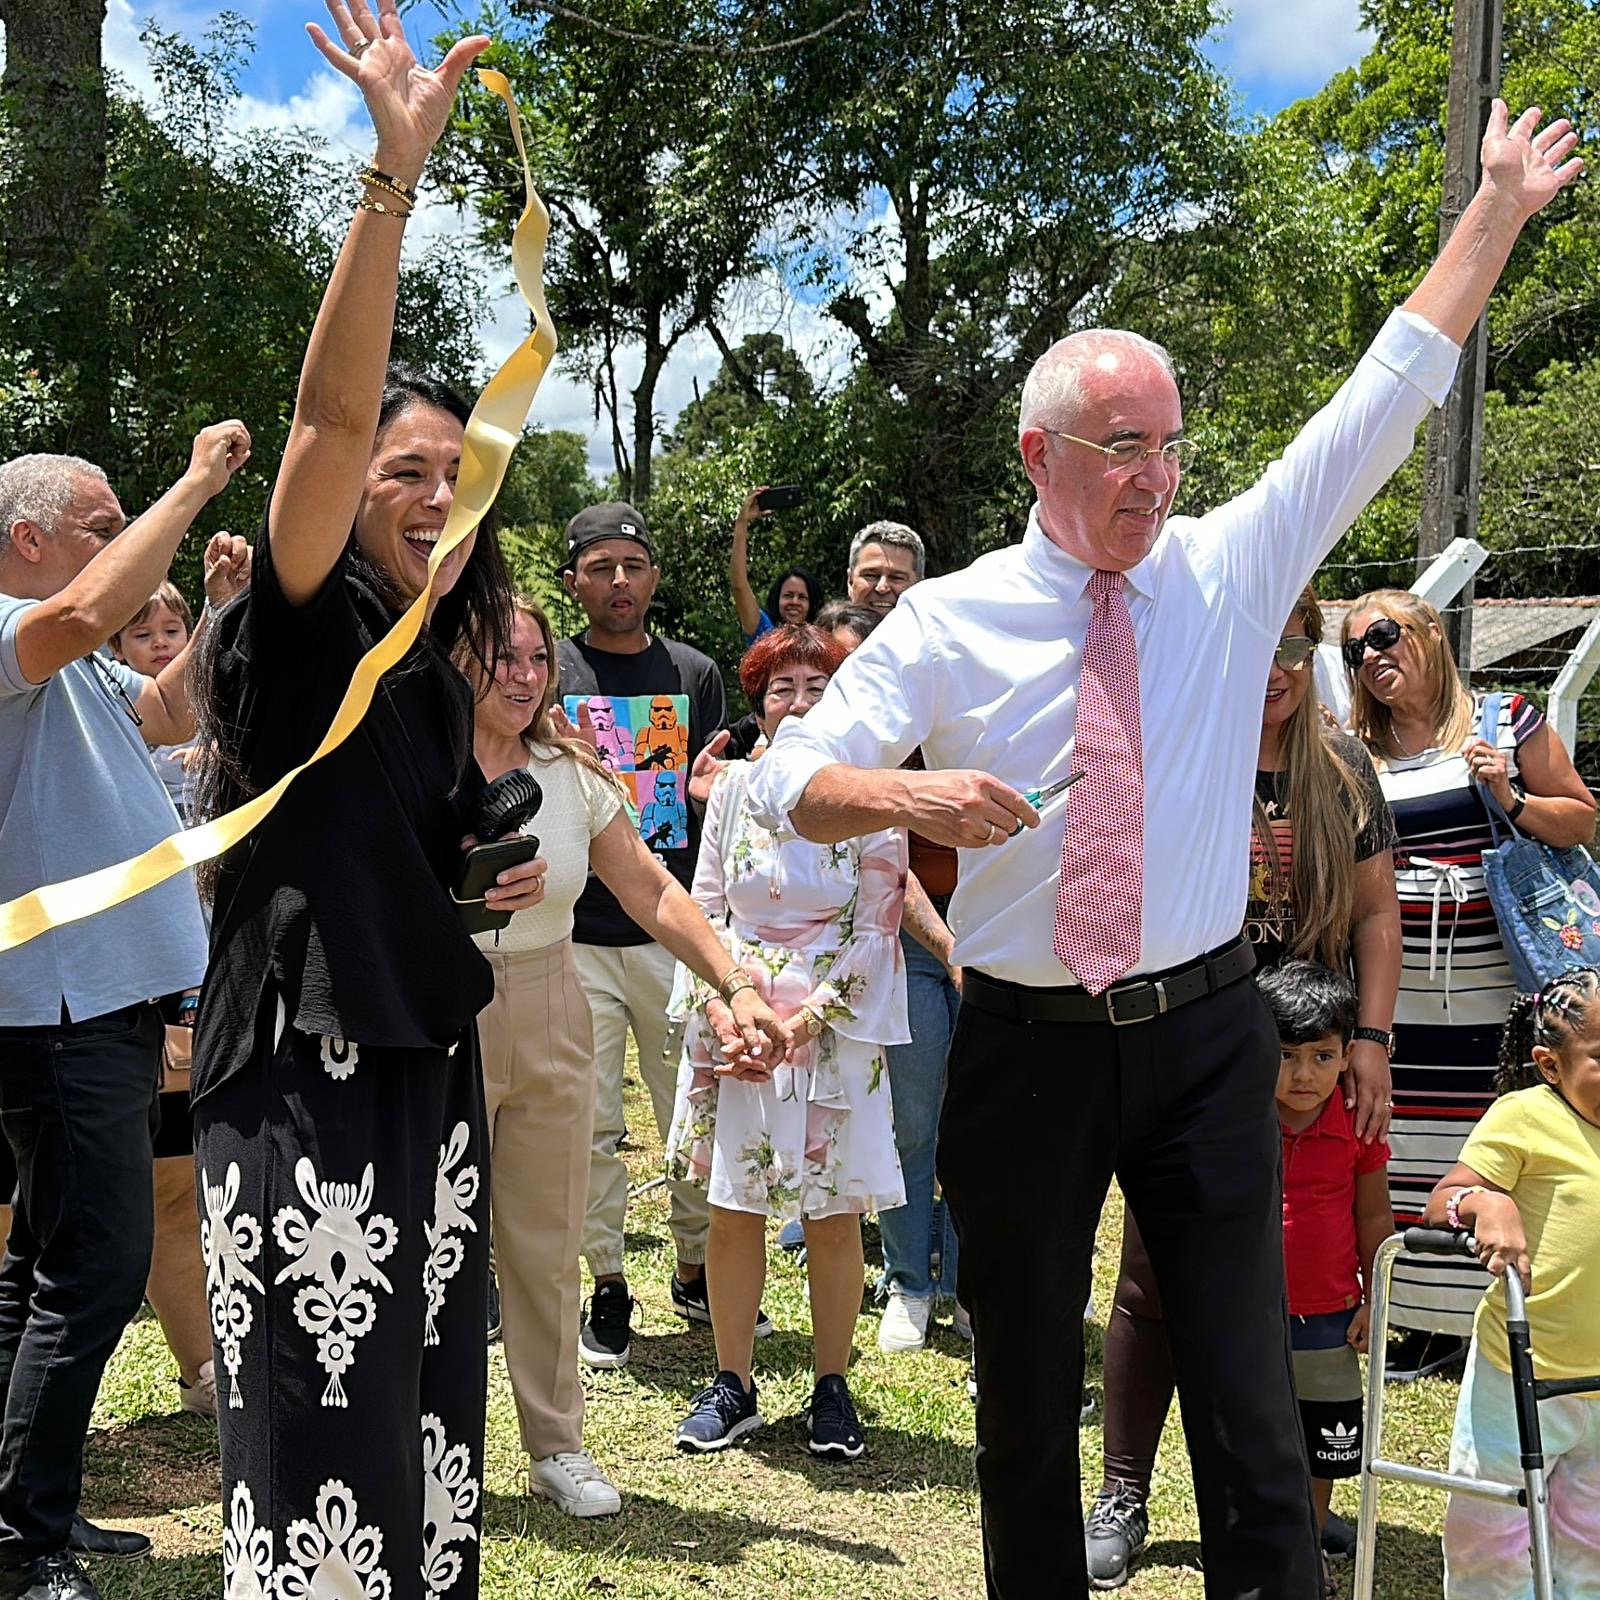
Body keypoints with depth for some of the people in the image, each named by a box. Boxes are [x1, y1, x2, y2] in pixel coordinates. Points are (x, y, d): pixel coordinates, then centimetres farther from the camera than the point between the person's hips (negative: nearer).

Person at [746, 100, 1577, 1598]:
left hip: (1206, 1033, 1)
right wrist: (914, 794, -25)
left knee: (1248, 1392, 3)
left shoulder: (1236, 566, 2)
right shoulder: (951, 621, -3)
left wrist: (1500, 203, 8)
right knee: (1026, 1392, 13)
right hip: (1026, 1043, 0)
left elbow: (1387, 393, 6)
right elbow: (786, 780, -5)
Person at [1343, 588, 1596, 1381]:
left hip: (1495, 982, -2)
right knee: (1408, 1146, 0)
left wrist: (1512, 799, -8)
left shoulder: (1509, 721, 5)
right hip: (1396, 986, 2)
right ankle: (1428, 1321, 11)